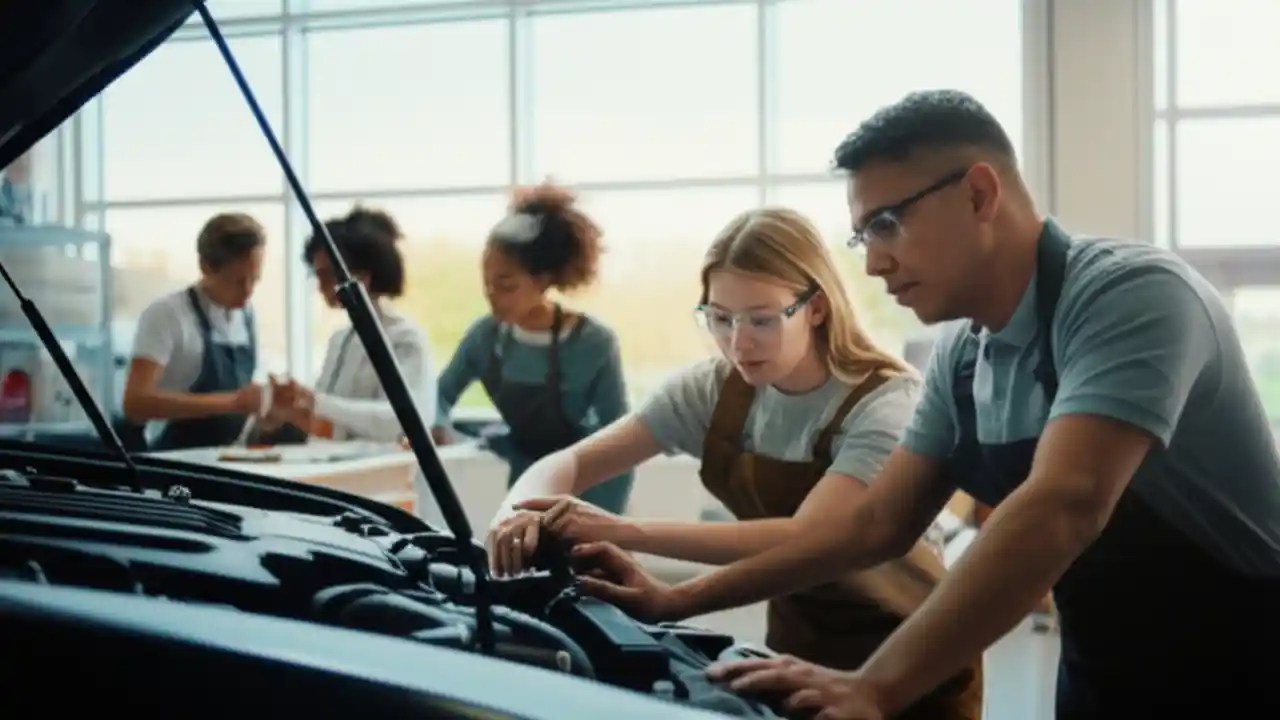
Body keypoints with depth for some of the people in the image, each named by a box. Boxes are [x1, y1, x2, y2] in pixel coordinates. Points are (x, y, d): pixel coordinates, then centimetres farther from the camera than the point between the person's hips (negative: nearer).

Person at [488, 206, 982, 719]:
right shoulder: (715, 390, -7)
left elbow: (804, 537, -35)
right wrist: (525, 509, -31)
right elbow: (570, 462, -7)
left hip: (907, 657, -4)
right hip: (797, 647, 4)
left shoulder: (885, 401, -23)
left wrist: (623, 532, -42)